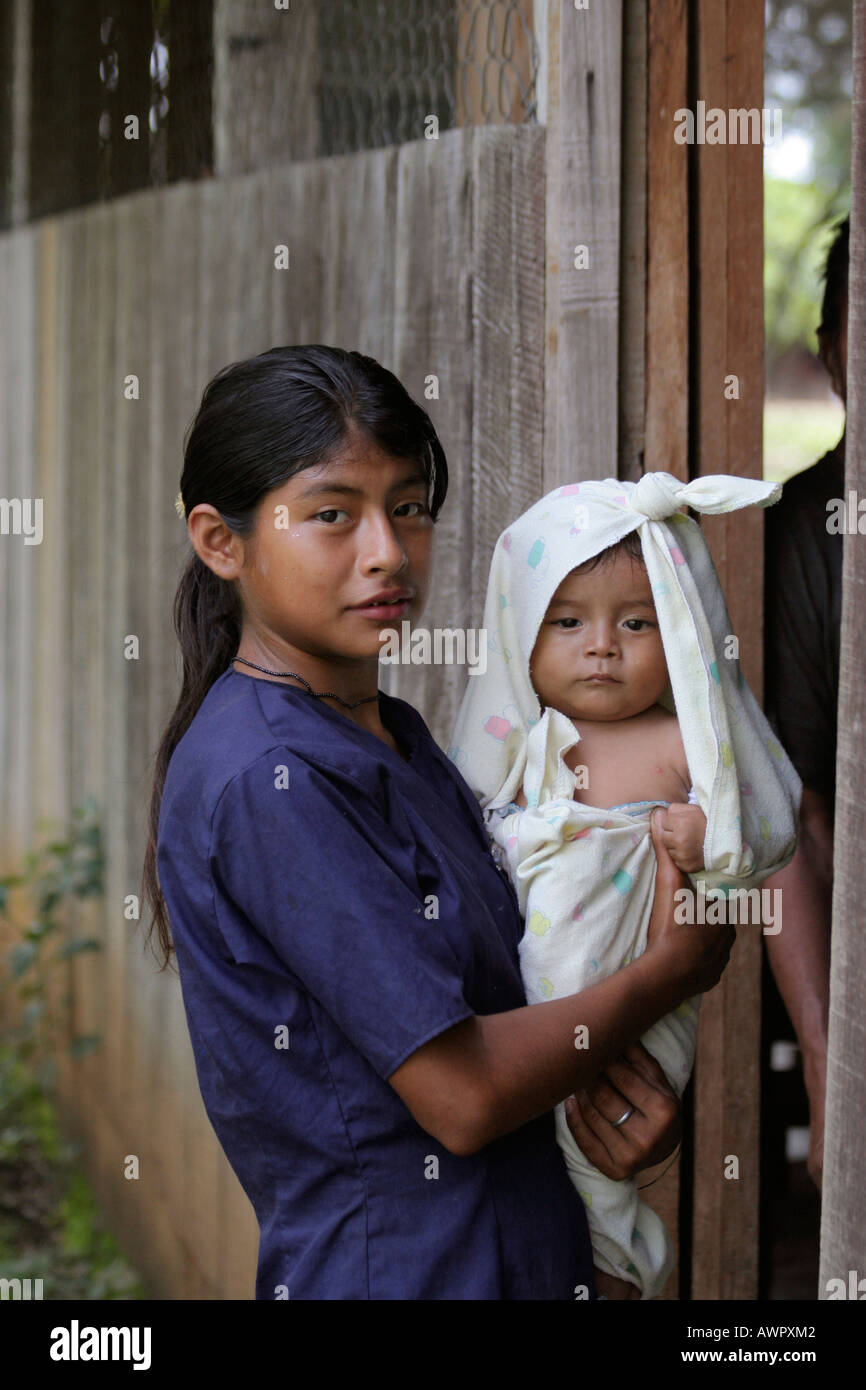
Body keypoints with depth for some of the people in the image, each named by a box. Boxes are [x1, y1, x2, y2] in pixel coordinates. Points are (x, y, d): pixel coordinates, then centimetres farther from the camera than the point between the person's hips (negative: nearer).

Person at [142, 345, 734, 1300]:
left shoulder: (393, 738, 7)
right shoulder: (265, 781, -21)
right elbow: (461, 1095, -22)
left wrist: (604, 1068, -10)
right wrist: (669, 972, -9)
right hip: (392, 1267, -8)